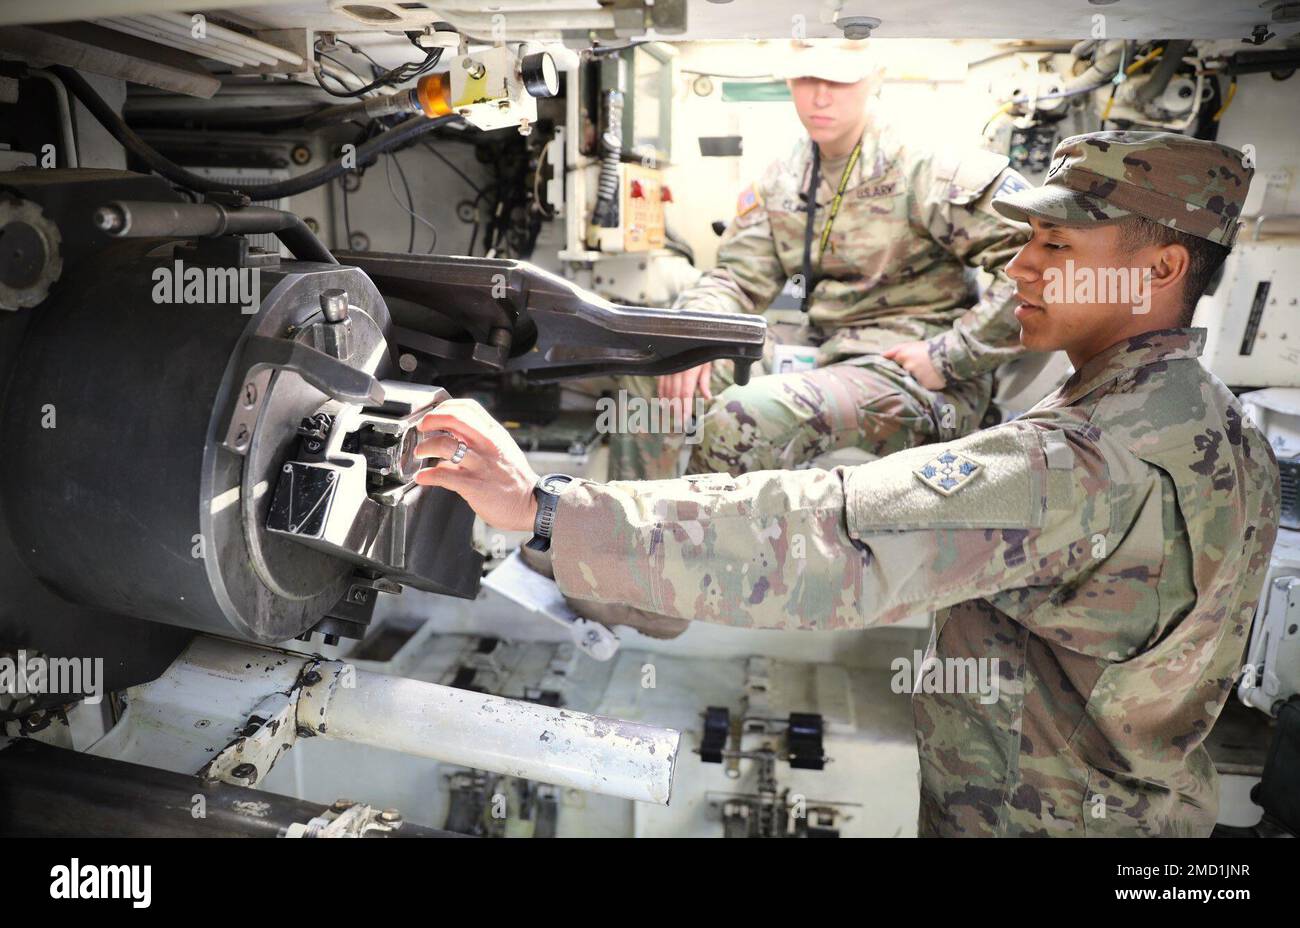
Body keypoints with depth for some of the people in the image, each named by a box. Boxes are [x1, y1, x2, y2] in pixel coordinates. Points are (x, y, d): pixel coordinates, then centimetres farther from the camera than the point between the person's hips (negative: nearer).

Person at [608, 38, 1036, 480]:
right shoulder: (783, 179, 10)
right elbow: (737, 277, 8)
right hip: (816, 356, 7)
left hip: (915, 381, -7)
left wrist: (947, 357, -18)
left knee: (740, 418, -31)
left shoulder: (929, 169, -11)